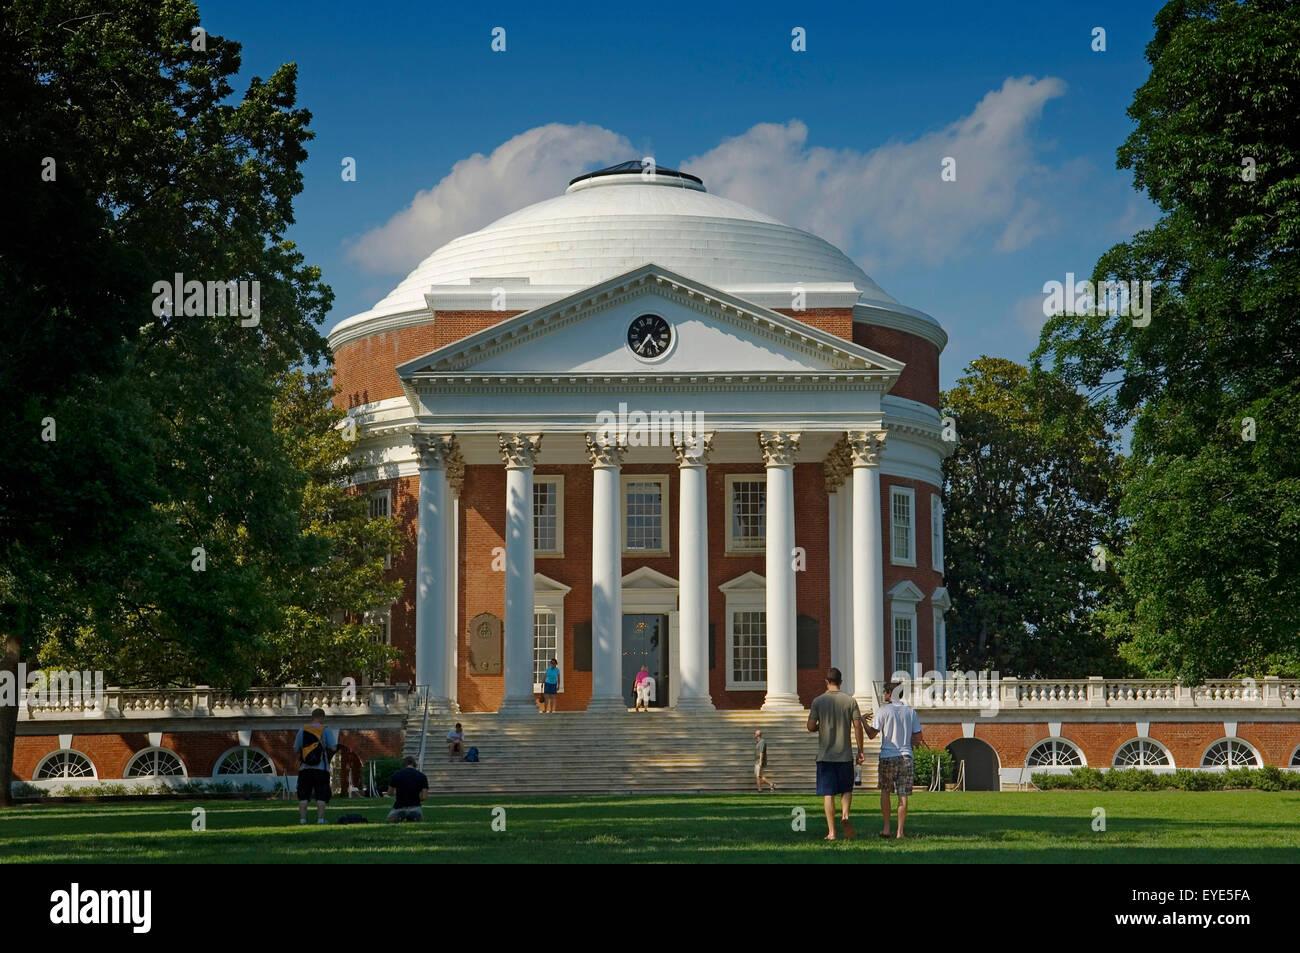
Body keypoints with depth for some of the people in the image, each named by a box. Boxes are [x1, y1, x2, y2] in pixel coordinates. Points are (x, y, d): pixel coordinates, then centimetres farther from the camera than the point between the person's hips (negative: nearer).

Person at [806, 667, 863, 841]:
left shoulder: (818, 701, -2)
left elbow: (811, 727, -5)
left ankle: (831, 832, -1)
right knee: (846, 789, 16)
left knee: (828, 794, 2)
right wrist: (860, 751, 4)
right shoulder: (850, 701, 0)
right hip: (845, 755, 1)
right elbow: (858, 726, -2)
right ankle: (845, 814, -11)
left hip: (825, 755, -1)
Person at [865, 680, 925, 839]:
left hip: (887, 756, -2)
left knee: (885, 791, 14)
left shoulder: (884, 711, -5)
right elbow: (918, 738, 5)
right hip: (906, 756, 2)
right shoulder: (911, 711, 5)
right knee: (903, 795, 4)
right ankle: (900, 832, 2)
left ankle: (886, 829, 10)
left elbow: (872, 734, -4)